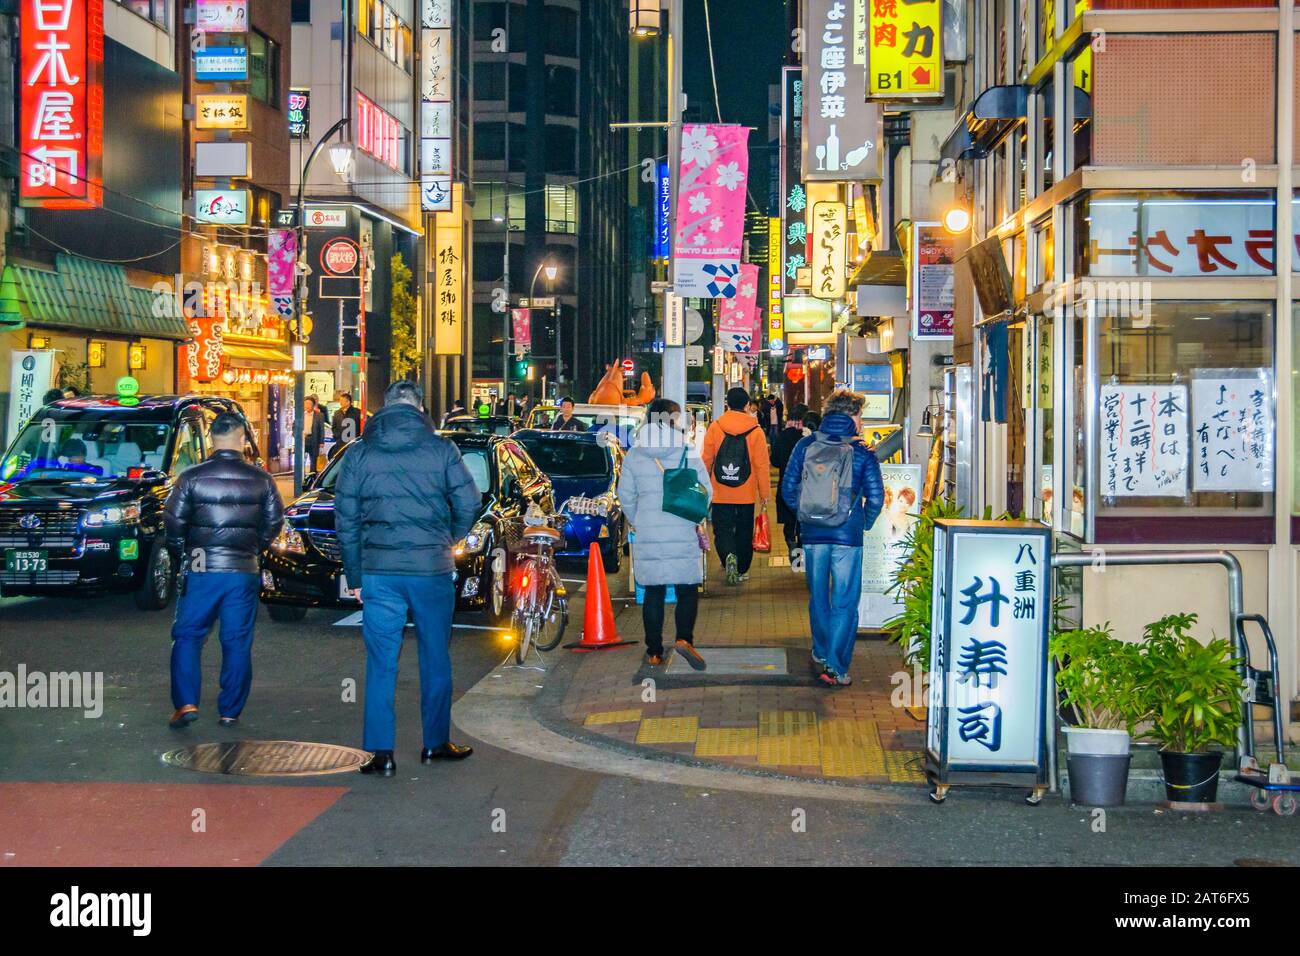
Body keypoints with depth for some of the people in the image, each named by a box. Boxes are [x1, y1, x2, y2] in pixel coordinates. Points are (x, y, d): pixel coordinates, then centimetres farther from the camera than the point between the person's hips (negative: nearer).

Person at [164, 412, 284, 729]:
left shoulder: (192, 477, -4)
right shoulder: (261, 480, 2)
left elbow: (173, 522, -2)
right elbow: (274, 522, 8)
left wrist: (182, 557, 14)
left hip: (201, 571, -1)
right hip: (244, 572, 1)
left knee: (187, 636, 7)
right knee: (238, 643, 8)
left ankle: (186, 703, -6)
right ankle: (230, 711, 10)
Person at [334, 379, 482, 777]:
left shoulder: (358, 454, 3)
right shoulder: (440, 449, -1)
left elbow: (346, 520, 4)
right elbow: (469, 504, -1)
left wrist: (355, 575, 10)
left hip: (379, 572, 1)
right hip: (432, 570, 0)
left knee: (381, 663, 4)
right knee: (436, 659, 12)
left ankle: (380, 752, 2)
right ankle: (436, 743, 20)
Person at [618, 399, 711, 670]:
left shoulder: (633, 455, 4)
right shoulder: (689, 453, -3)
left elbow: (626, 496, 6)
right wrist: (695, 521, 16)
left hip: (647, 537, 2)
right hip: (683, 536, -2)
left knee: (653, 594, 9)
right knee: (687, 591, 6)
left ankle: (654, 652, 10)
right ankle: (684, 638, -15)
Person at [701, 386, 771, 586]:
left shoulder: (714, 428, -4)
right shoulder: (755, 431, -6)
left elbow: (706, 461, 2)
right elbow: (762, 465, -4)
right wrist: (765, 493, 4)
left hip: (721, 494, 0)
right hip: (746, 495, 1)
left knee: (722, 530, 5)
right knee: (744, 532, 14)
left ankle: (729, 556, -22)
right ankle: (741, 570, 19)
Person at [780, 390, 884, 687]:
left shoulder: (805, 446, 1)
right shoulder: (861, 452, -7)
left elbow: (788, 488, 3)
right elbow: (875, 497, -7)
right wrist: (864, 524, 10)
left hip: (812, 533, 3)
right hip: (847, 535, -3)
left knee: (818, 596, 19)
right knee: (844, 602, 1)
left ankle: (821, 653, 33)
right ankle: (835, 667, -4)